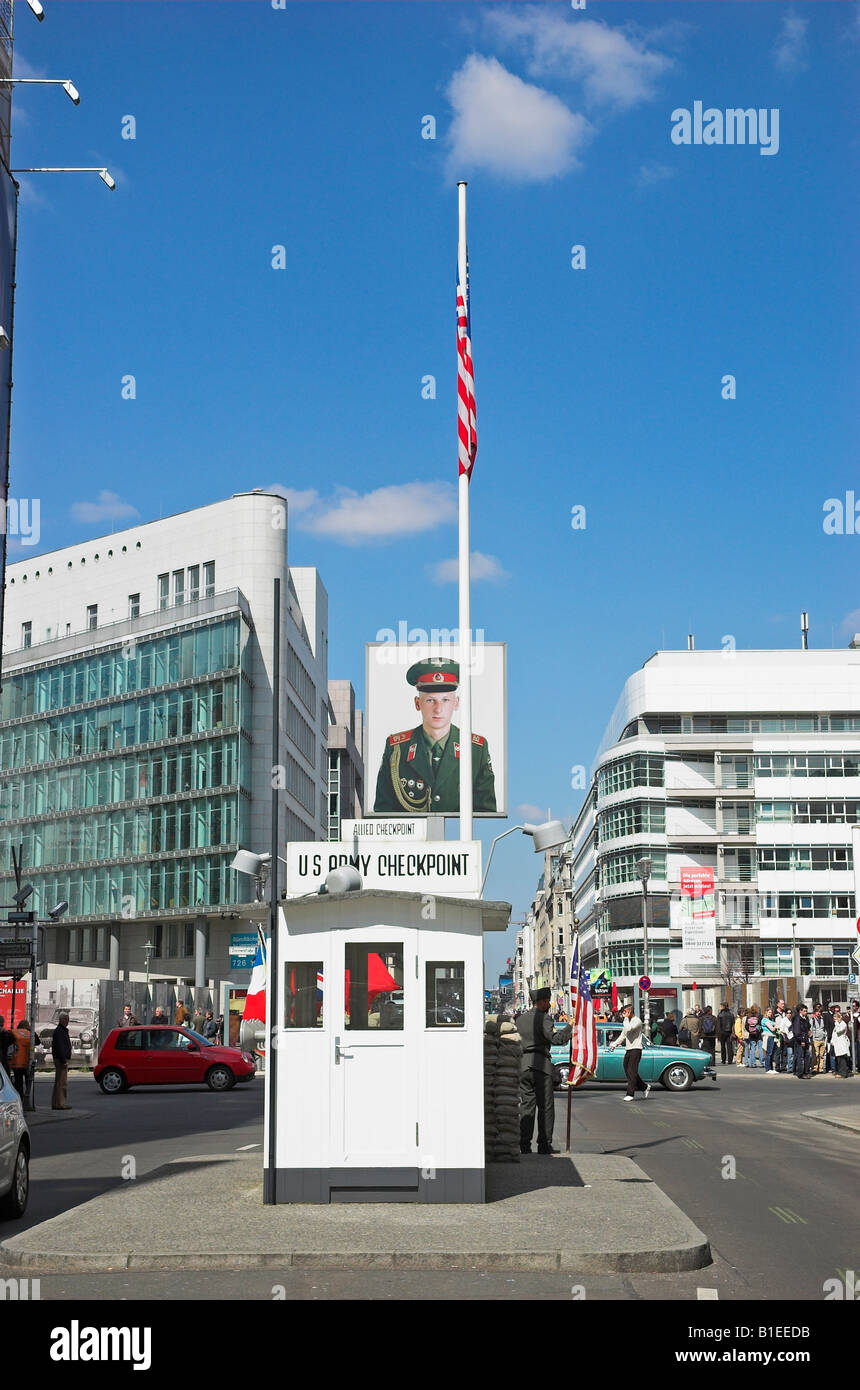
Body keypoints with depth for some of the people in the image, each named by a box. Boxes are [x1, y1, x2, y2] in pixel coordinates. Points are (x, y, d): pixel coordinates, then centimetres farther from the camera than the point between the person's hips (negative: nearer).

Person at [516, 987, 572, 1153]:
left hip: (523, 1065, 6)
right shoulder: (543, 1018, -8)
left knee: (526, 1105, 8)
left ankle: (524, 1145, 5)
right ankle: (544, 1145, 0)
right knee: (545, 1106, 1)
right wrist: (570, 1026, -11)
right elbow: (554, 1039, -18)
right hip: (541, 1065, -6)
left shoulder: (520, 1019, 13)